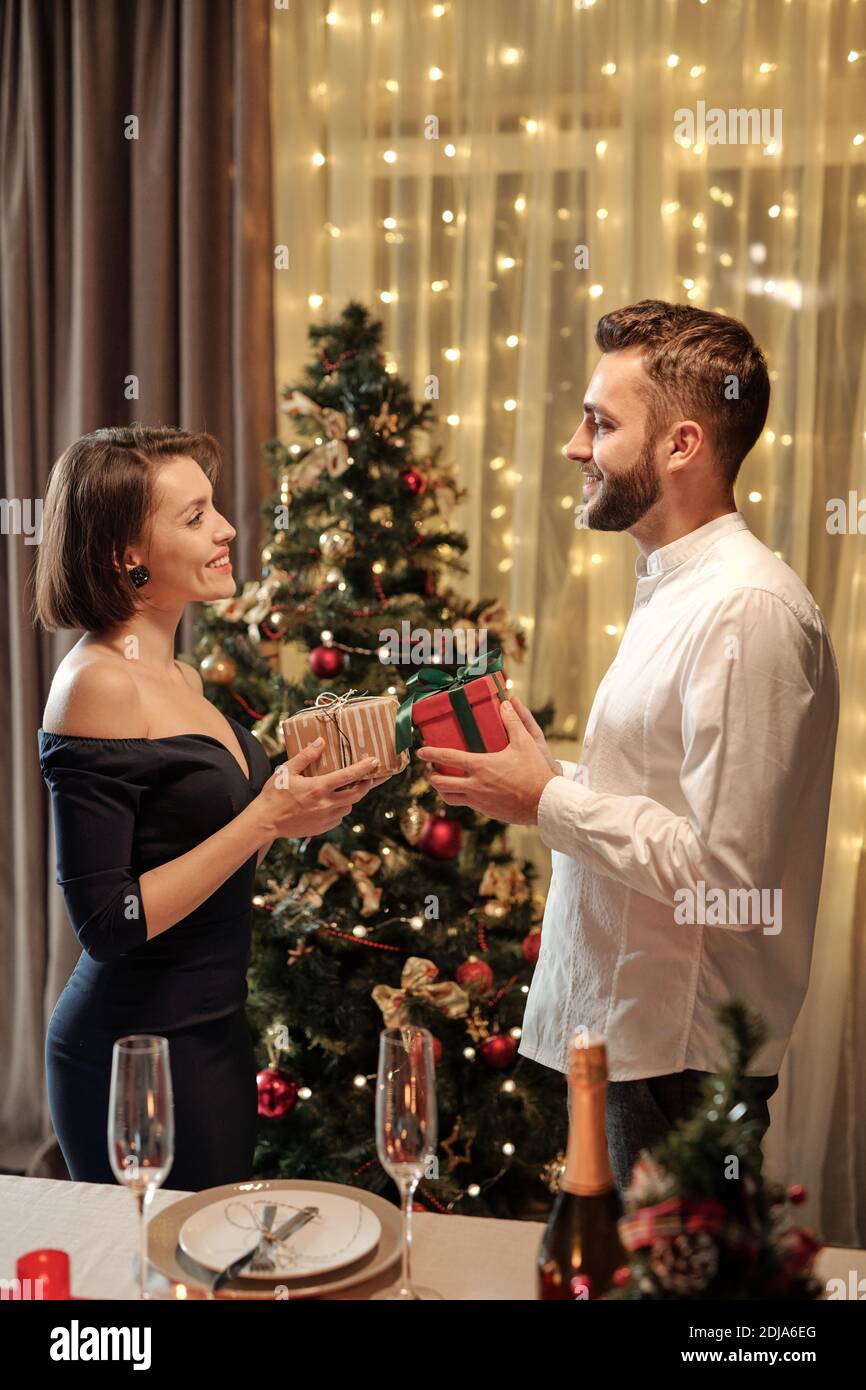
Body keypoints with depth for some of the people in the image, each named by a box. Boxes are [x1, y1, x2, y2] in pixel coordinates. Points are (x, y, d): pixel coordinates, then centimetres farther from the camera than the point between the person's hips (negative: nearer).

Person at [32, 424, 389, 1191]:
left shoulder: (181, 677, 7)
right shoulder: (97, 683, -18)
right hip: (138, 1053, -8)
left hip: (210, 1034, 8)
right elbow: (107, 923, -20)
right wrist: (264, 818, -21)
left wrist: (291, 802, 0)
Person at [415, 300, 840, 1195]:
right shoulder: (674, 587, 12)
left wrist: (549, 801, -18)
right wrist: (543, 776, 3)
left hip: (683, 1062, -9)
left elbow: (725, 876, -26)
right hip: (629, 1033, 10)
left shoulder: (749, 609, -22)